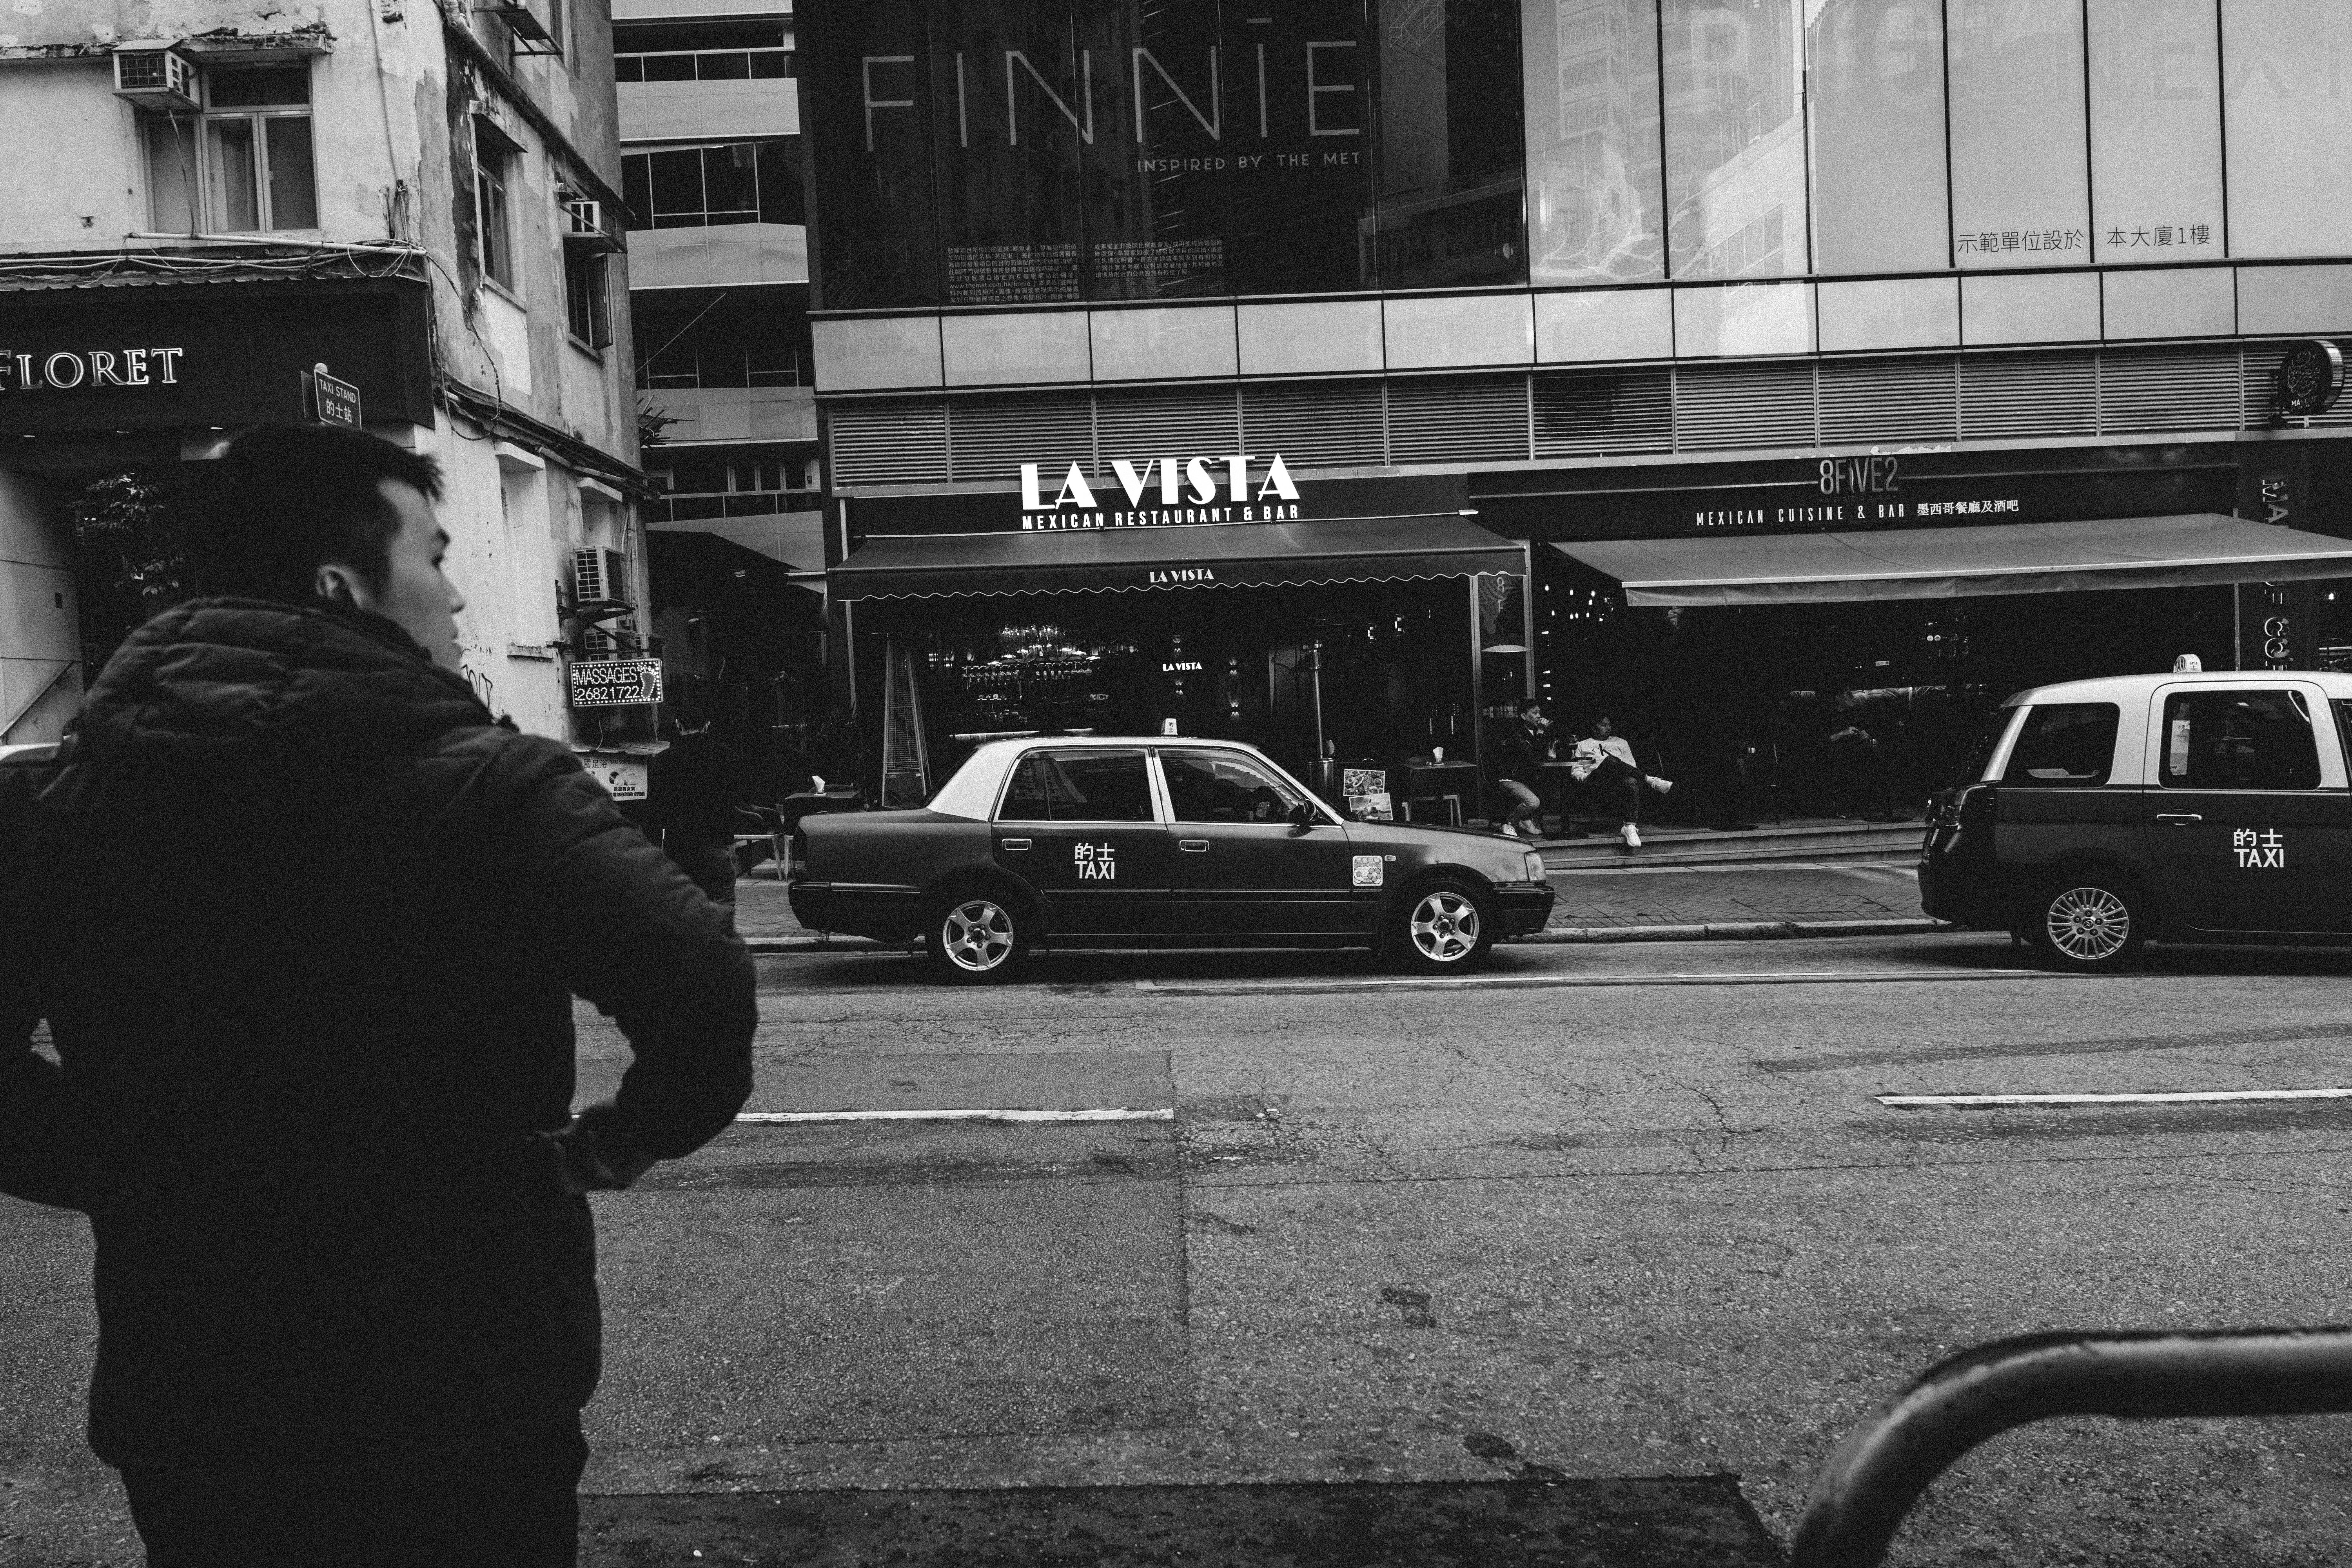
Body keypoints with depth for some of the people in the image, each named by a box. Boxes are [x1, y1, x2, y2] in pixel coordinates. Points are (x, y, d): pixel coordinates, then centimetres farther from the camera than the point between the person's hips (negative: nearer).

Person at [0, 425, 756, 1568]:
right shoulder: (486, 787, -18)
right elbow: (702, 988, -29)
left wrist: (145, 1173, 7)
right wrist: (619, 1143, -11)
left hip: (180, 1427, 4)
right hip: (458, 1422, -4)